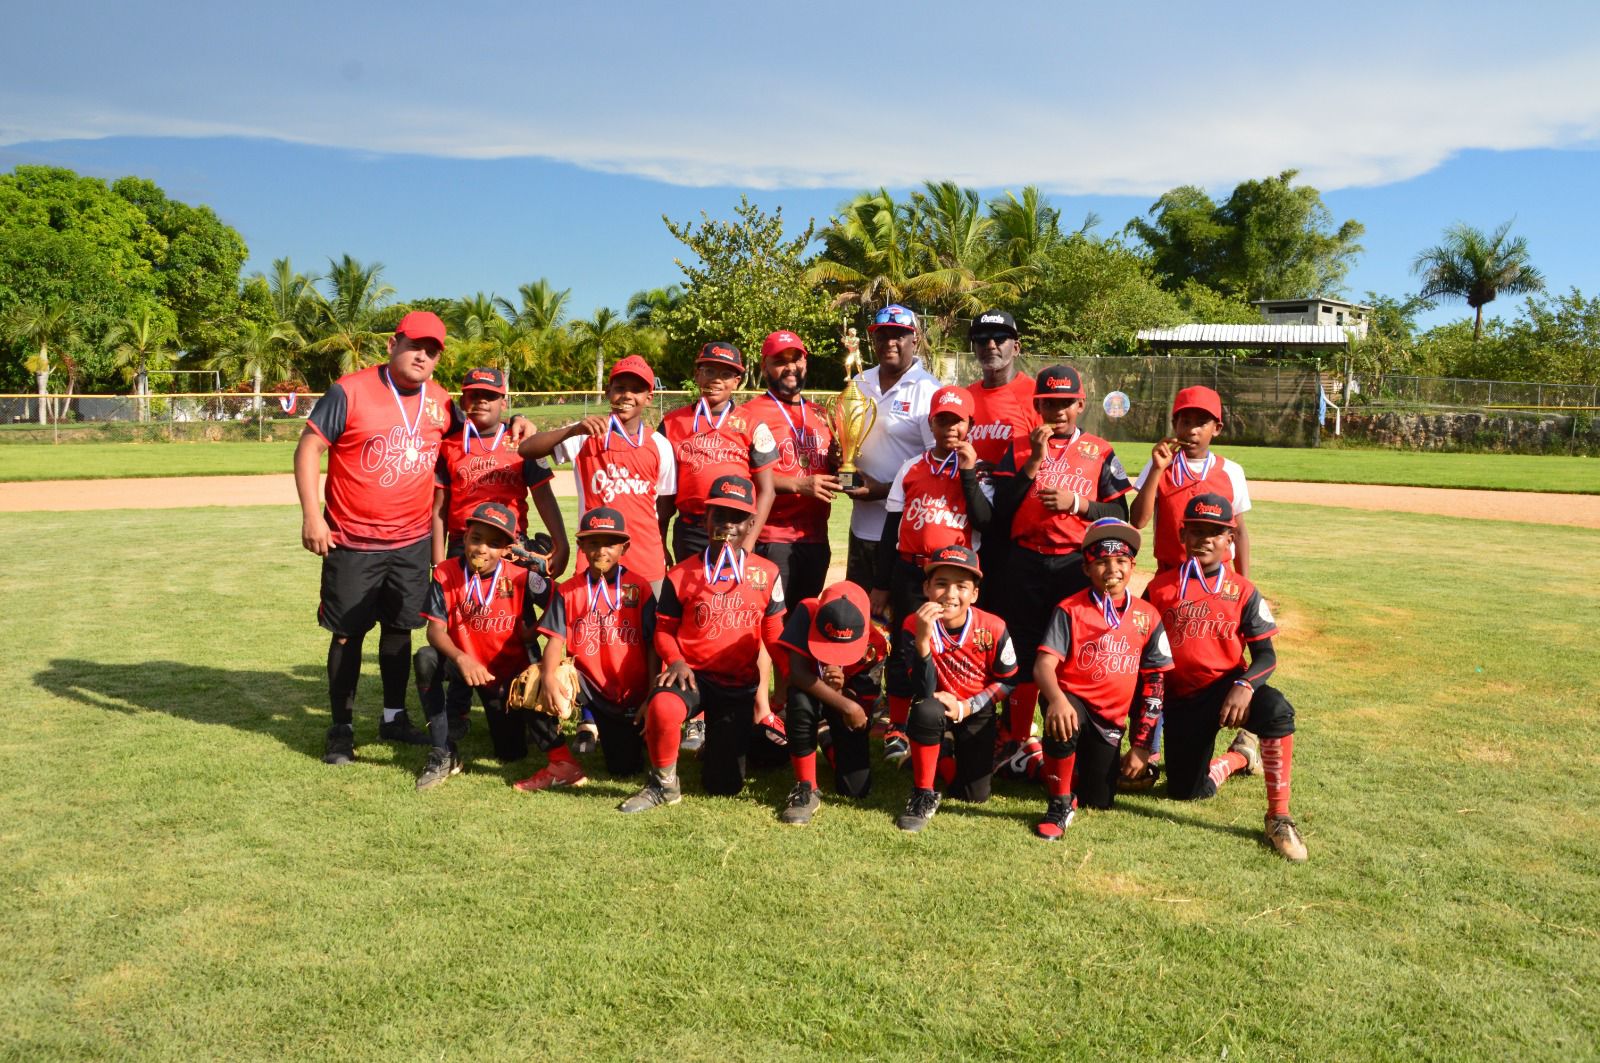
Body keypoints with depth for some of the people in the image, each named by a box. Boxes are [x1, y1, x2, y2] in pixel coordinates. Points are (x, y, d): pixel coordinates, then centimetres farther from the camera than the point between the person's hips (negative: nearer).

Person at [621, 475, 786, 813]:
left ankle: (722, 743, 40)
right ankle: (663, 784, -11)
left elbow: (775, 636, 6)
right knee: (662, 706, -39)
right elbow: (664, 630, 2)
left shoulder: (767, 574, 0)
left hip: (740, 684, 1)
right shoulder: (681, 575, -3)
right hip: (692, 673, -1)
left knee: (724, 785, 2)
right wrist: (675, 661, -16)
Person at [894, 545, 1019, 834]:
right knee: (925, 712, -38)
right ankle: (924, 796, -17)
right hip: (939, 707, -1)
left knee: (974, 796, -3)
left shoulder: (993, 628, -20)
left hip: (977, 713, 1)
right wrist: (923, 639, -42)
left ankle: (945, 758, 32)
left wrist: (966, 707, -17)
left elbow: (1008, 682, -6)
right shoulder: (914, 625, -22)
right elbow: (924, 694, -29)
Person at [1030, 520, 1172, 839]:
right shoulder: (1070, 610, -9)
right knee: (1062, 725, -39)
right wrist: (1057, 700, -43)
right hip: (1071, 700, -3)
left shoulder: (1147, 616, 0)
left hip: (1111, 717, 4)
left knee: (1098, 801, 5)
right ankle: (1060, 804, -16)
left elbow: (1154, 682, 3)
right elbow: (1043, 665, -20)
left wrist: (1141, 745, 1)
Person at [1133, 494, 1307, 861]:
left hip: (1227, 686, -2)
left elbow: (1265, 655, -4)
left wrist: (1245, 685, -28)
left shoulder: (1242, 591, 0)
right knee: (1186, 790, 0)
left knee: (1276, 709, -35)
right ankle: (1240, 755, 34)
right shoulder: (1161, 588, 3)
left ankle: (1279, 817, -22)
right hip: (1181, 698, 2)